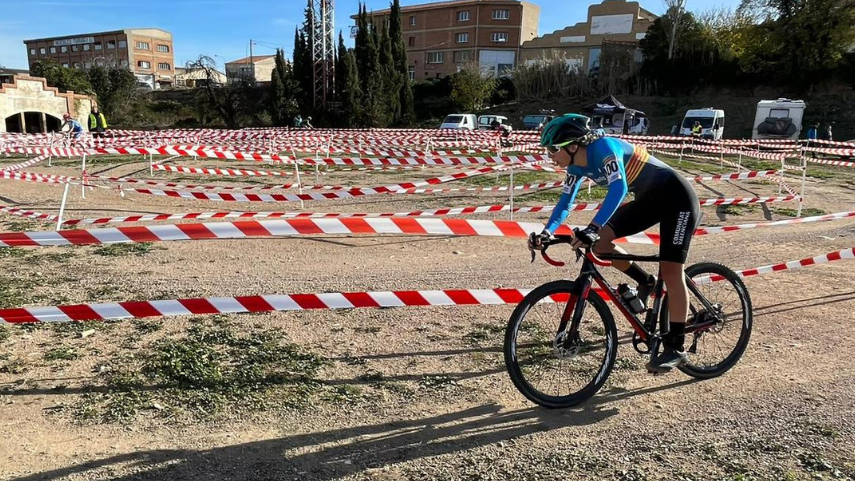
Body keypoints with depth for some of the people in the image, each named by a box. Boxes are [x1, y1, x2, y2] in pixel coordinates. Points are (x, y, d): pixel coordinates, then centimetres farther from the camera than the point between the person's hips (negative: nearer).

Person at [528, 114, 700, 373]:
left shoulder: (603, 147, -27)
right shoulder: (578, 166, -3)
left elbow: (619, 188, -41)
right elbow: (565, 202, 0)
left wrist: (591, 228, -51)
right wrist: (546, 232, -15)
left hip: (677, 198, -8)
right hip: (649, 200, 8)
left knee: (671, 271, -11)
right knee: (600, 241, -6)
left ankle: (676, 348, -3)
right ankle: (646, 283, 15)